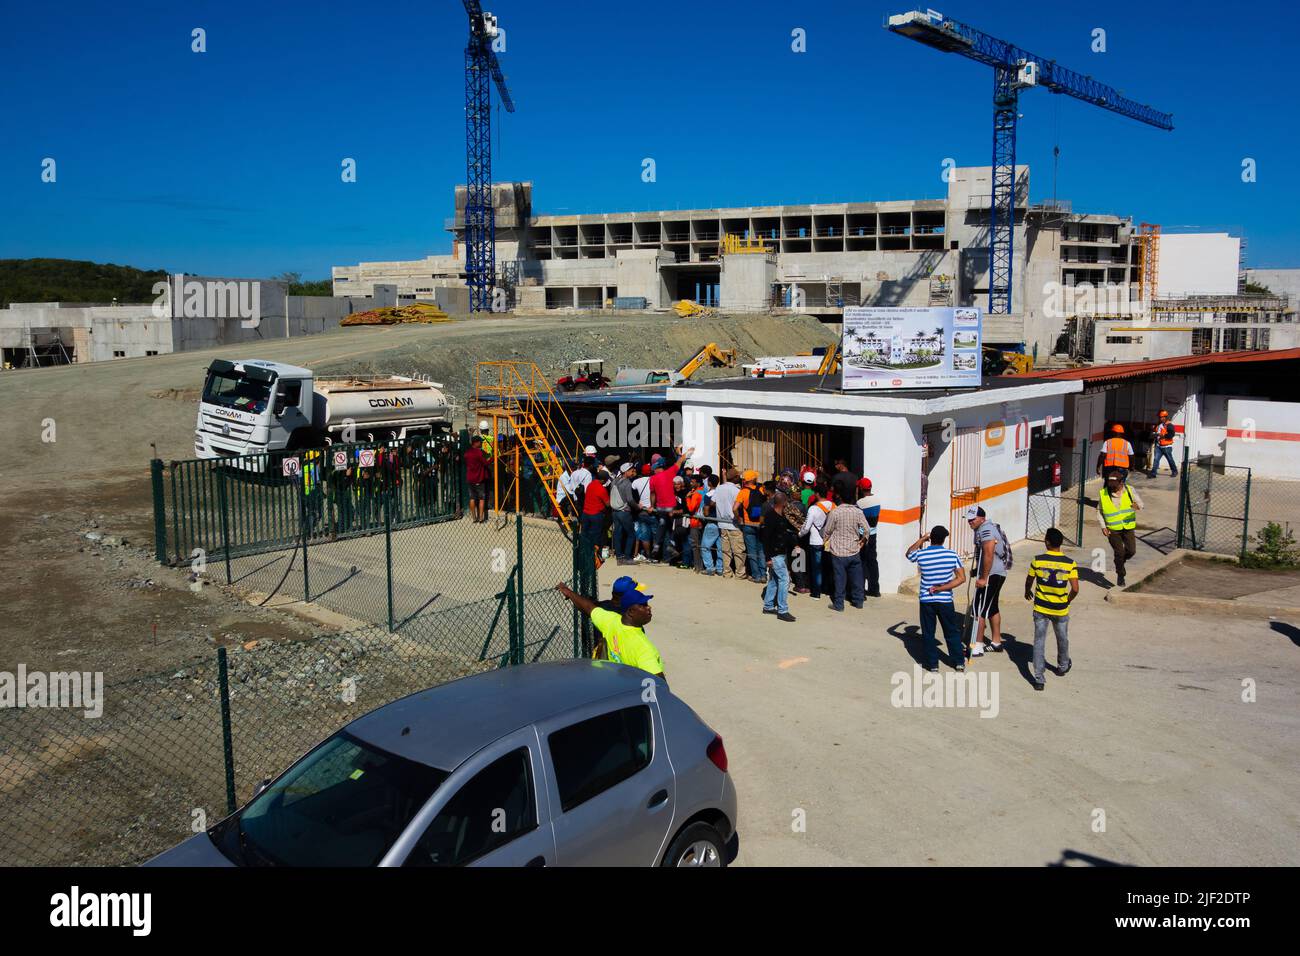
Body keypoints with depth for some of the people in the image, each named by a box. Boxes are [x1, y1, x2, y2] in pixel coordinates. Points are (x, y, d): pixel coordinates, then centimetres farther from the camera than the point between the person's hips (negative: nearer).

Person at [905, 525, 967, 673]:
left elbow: (909, 554, 16)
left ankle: (932, 663, 13)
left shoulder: (921, 555, -8)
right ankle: (959, 662, 21)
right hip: (945, 600, 0)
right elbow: (961, 578, -9)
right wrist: (941, 588, -10)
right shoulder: (952, 555, -8)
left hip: (926, 600, 0)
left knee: (928, 633, 10)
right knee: (952, 632, 14)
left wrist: (921, 539, 22)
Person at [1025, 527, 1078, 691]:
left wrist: (1027, 592, 24)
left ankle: (1038, 679, -4)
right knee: (1062, 639, 25)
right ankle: (1062, 667, 47)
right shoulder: (1070, 563, -12)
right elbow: (1075, 589, -13)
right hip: (1061, 610, 1)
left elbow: (1029, 581, 2)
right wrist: (1068, 600, 8)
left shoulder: (1037, 561, -12)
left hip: (1041, 608, -1)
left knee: (1039, 642, 4)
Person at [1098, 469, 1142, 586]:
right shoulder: (1103, 494, -6)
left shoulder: (1129, 490, -3)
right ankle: (1120, 575, 15)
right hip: (1112, 529, -2)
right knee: (1119, 552, -4)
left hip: (1128, 527, 2)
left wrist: (1138, 506, -32)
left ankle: (1121, 561, 30)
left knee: (1131, 550, -4)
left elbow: (1140, 503, -6)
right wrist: (1103, 526, -5)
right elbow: (1099, 511, 5)